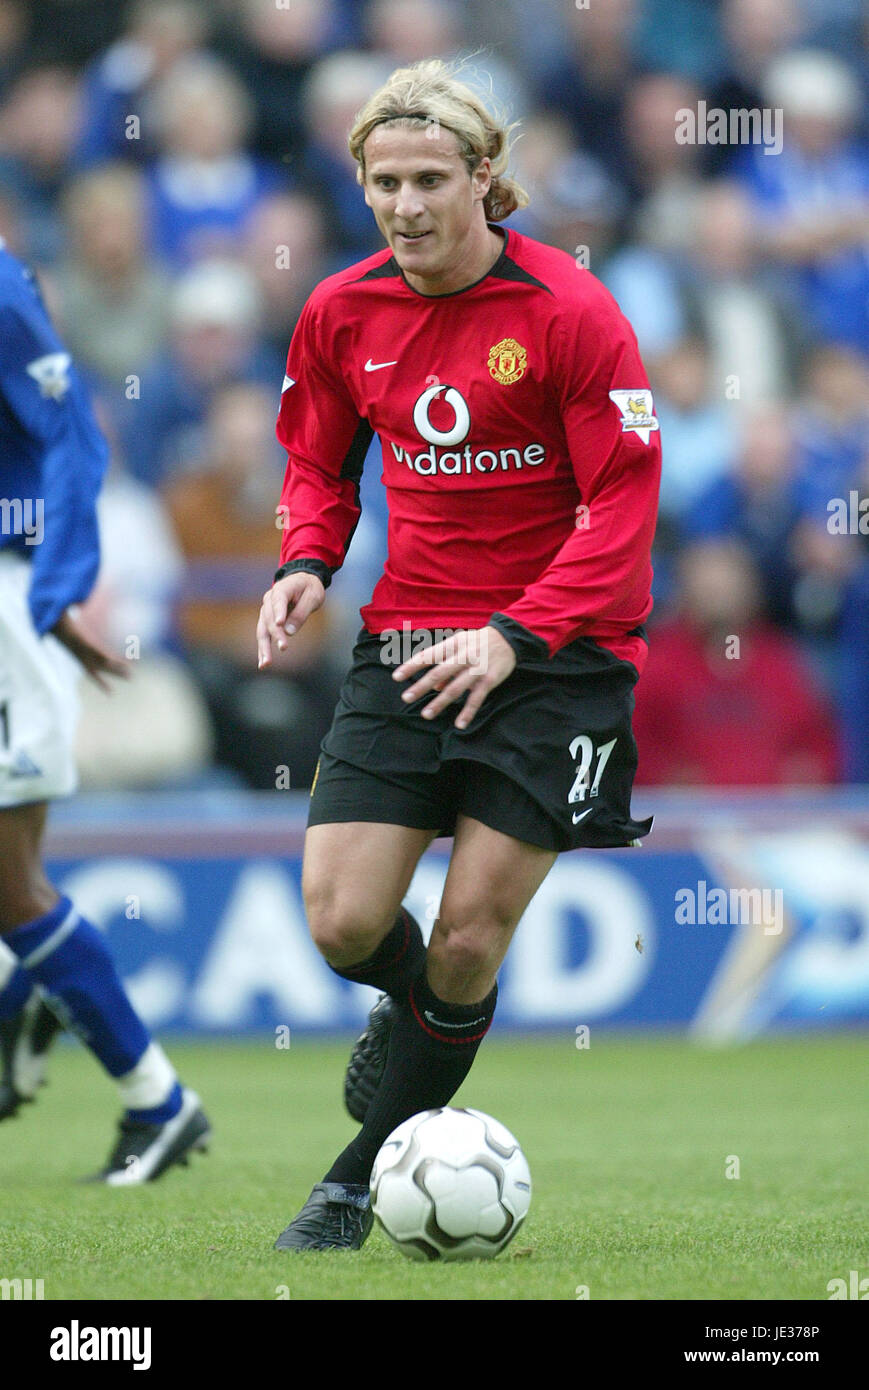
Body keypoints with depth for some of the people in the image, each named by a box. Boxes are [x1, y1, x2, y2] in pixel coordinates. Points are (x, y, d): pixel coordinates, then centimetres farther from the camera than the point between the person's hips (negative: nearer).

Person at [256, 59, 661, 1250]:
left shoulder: (567, 312, -14)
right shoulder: (343, 314, 1)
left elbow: (623, 503, -13)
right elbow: (319, 461, 17)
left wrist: (513, 636, -23)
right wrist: (306, 562, -5)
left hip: (553, 658, -4)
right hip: (406, 646, 4)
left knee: (468, 945, -3)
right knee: (342, 925, -7)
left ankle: (364, 1177, 16)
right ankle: (410, 1011, 30)